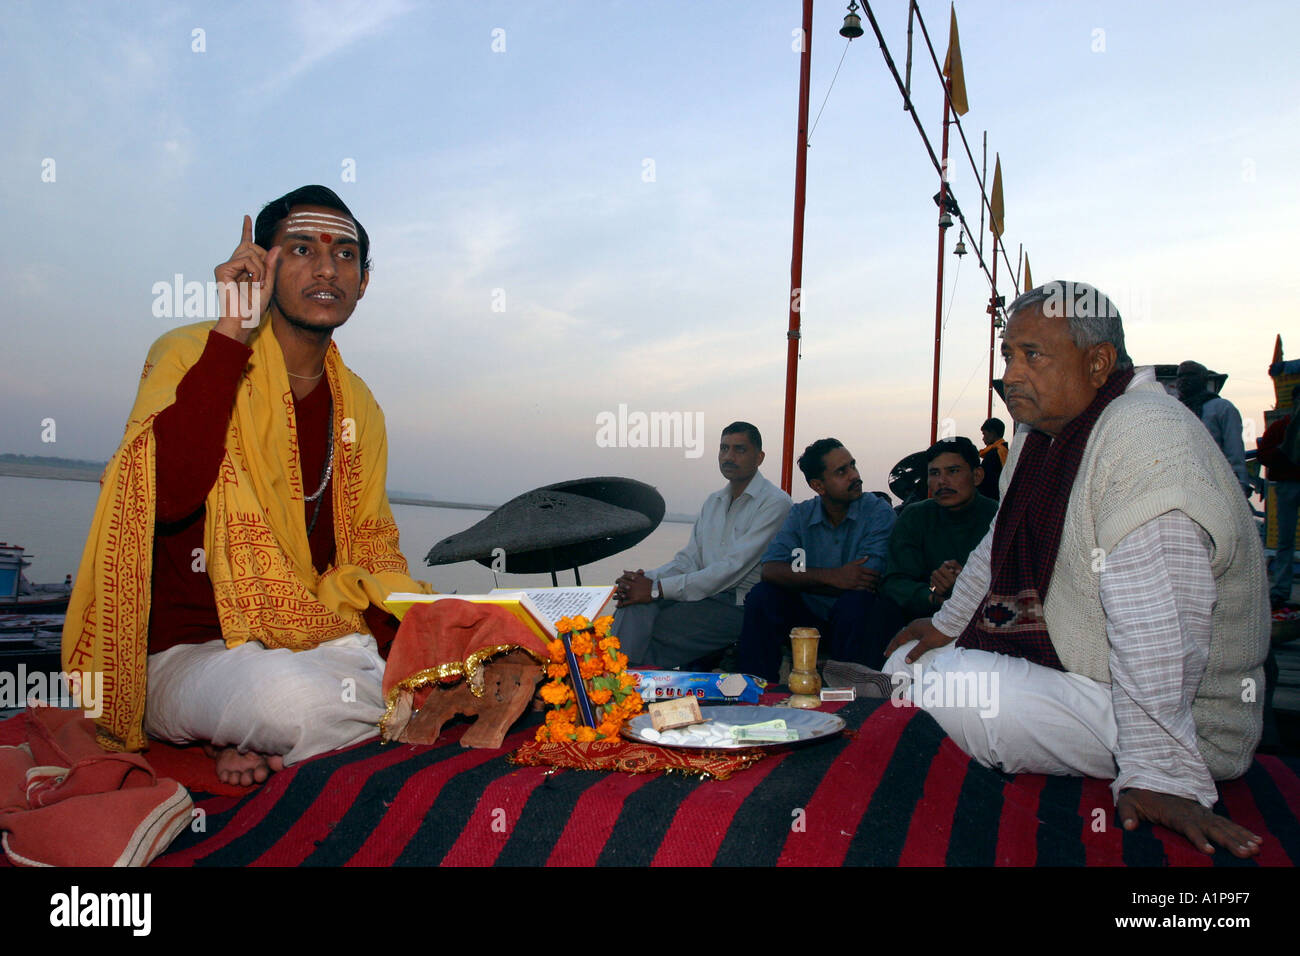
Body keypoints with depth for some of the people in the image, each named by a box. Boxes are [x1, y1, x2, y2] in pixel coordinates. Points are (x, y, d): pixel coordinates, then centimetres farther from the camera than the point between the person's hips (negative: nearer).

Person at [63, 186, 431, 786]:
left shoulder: (358, 406, 10)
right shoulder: (191, 355, -6)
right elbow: (167, 498, -25)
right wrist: (234, 331, -24)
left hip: (318, 641, 6)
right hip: (187, 655, -6)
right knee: (295, 698, -37)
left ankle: (264, 746, -9)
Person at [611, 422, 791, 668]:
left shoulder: (774, 503, -8)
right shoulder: (713, 502, 19)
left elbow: (733, 568, -18)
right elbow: (689, 559, 14)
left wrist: (658, 589, -20)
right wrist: (647, 578, -9)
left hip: (742, 604, -7)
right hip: (707, 591, 7)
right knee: (635, 606, -19)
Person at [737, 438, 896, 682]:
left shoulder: (878, 512, -9)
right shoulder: (800, 514, 1)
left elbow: (867, 582, -21)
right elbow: (770, 569, -13)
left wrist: (799, 579, -13)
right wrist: (831, 576, -26)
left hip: (853, 618, -3)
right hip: (809, 616, 3)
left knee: (855, 600, -34)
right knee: (761, 596, -19)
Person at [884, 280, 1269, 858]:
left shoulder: (1144, 440, -24)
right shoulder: (1040, 432, 8)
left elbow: (1158, 631, -31)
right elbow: (1001, 550, 24)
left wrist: (1160, 776, -33)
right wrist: (946, 625, 22)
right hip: (1063, 662, 10)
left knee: (944, 687, -28)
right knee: (907, 662, 9)